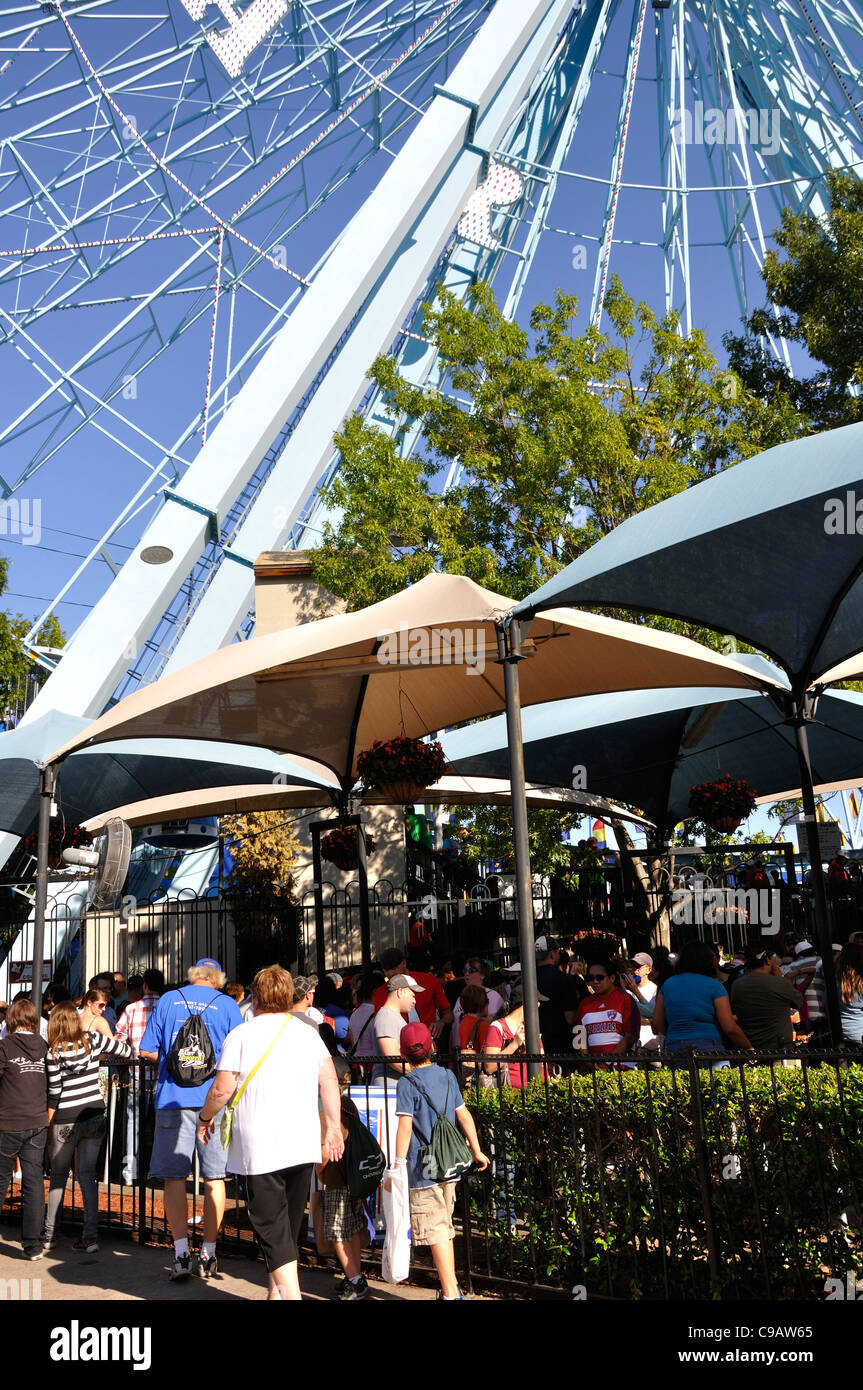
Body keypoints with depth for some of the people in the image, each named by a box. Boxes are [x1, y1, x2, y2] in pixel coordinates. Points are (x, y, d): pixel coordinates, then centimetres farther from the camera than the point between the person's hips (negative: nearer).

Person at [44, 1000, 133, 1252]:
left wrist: (47, 1123, 8)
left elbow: (54, 1093, -6)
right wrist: (102, 1058, 21)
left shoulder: (54, 1052, -8)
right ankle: (91, 1237, 2)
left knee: (58, 1175, 14)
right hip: (94, 1115, 2)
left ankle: (49, 1234, 21)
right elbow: (127, 1051, 3)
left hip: (66, 1121, -2)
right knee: (87, 1175, 6)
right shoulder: (92, 1039, -3)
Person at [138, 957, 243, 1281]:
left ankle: (181, 1254, 2)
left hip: (173, 1097, 0)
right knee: (214, 1178, 9)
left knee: (174, 1177, 6)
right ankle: (208, 1255, 12)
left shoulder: (168, 1000, 6)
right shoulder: (227, 1004, 4)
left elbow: (147, 1051, 6)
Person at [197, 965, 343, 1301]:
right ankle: (276, 1291, 28)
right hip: (303, 1144, 5)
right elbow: (329, 1079, 1)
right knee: (289, 1225, 18)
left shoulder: (241, 1035, -5)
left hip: (259, 1147, -5)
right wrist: (333, 1128, 4)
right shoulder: (308, 1032, 9)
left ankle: (291, 1293, -12)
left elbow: (222, 1089, -9)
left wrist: (205, 1118, 9)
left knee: (272, 1228, -1)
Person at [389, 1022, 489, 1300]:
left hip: (424, 1169, -6)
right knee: (445, 1227, 18)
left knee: (435, 1231, -3)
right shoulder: (447, 1076, 7)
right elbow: (463, 1115, 10)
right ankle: (452, 1288, 25)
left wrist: (398, 1165, -14)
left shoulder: (407, 1084, -9)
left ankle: (451, 1293, -4)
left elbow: (405, 1125, -16)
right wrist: (477, 1151, 17)